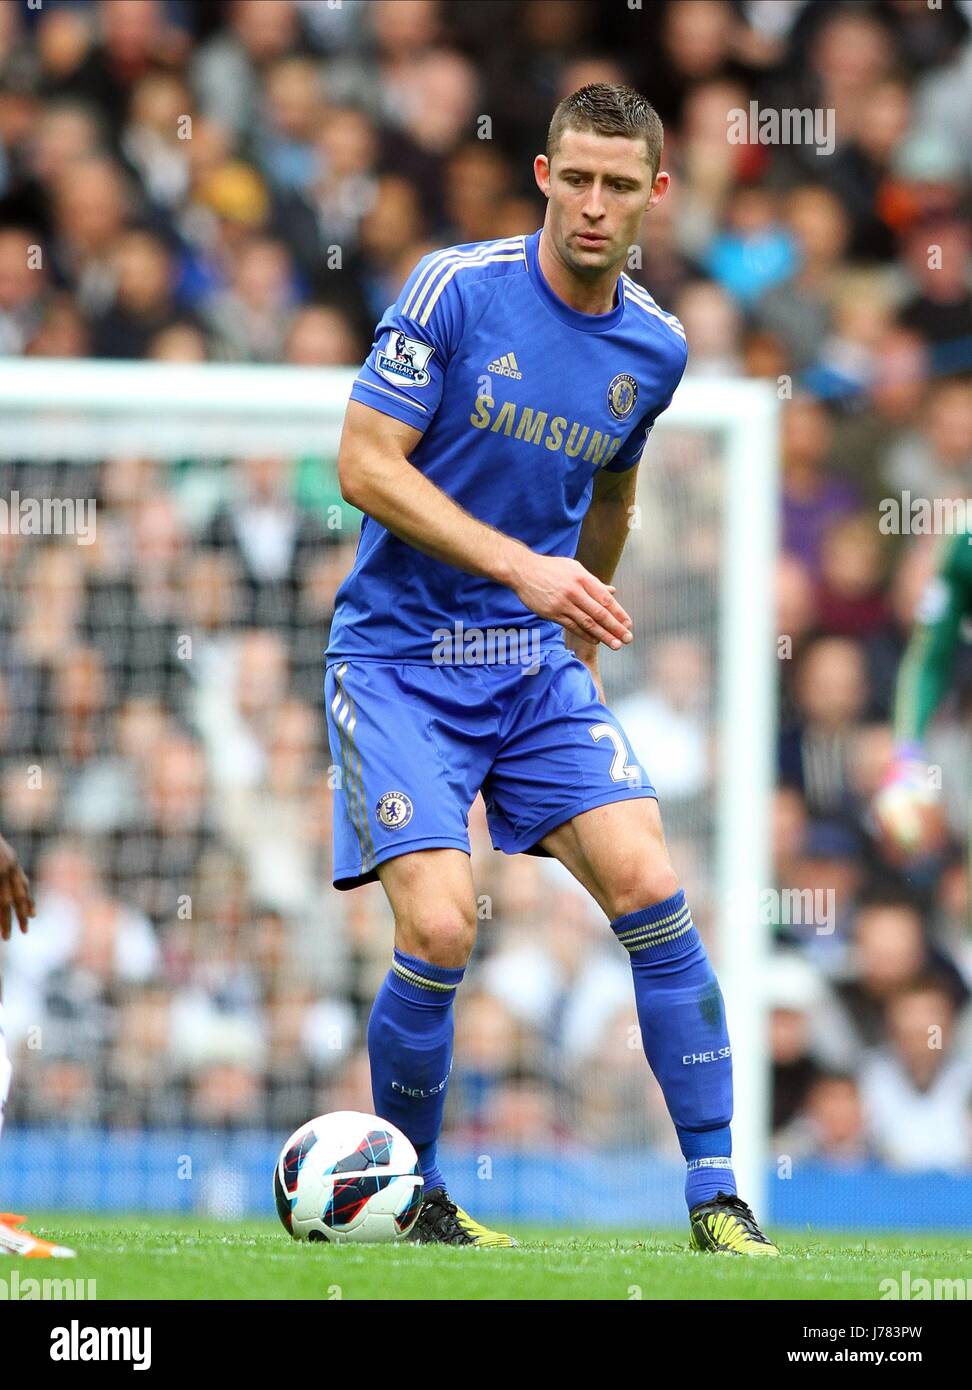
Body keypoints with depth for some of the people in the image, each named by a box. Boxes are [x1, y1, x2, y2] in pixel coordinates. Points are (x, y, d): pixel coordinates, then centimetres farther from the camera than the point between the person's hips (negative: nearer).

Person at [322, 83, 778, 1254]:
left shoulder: (654, 347, 4)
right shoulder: (456, 287, -12)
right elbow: (365, 463, -14)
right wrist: (520, 566, -21)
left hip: (538, 664, 4)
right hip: (400, 658, -4)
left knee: (649, 888, -12)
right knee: (439, 931, -17)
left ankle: (716, 1201, -4)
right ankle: (407, 1195, 7)